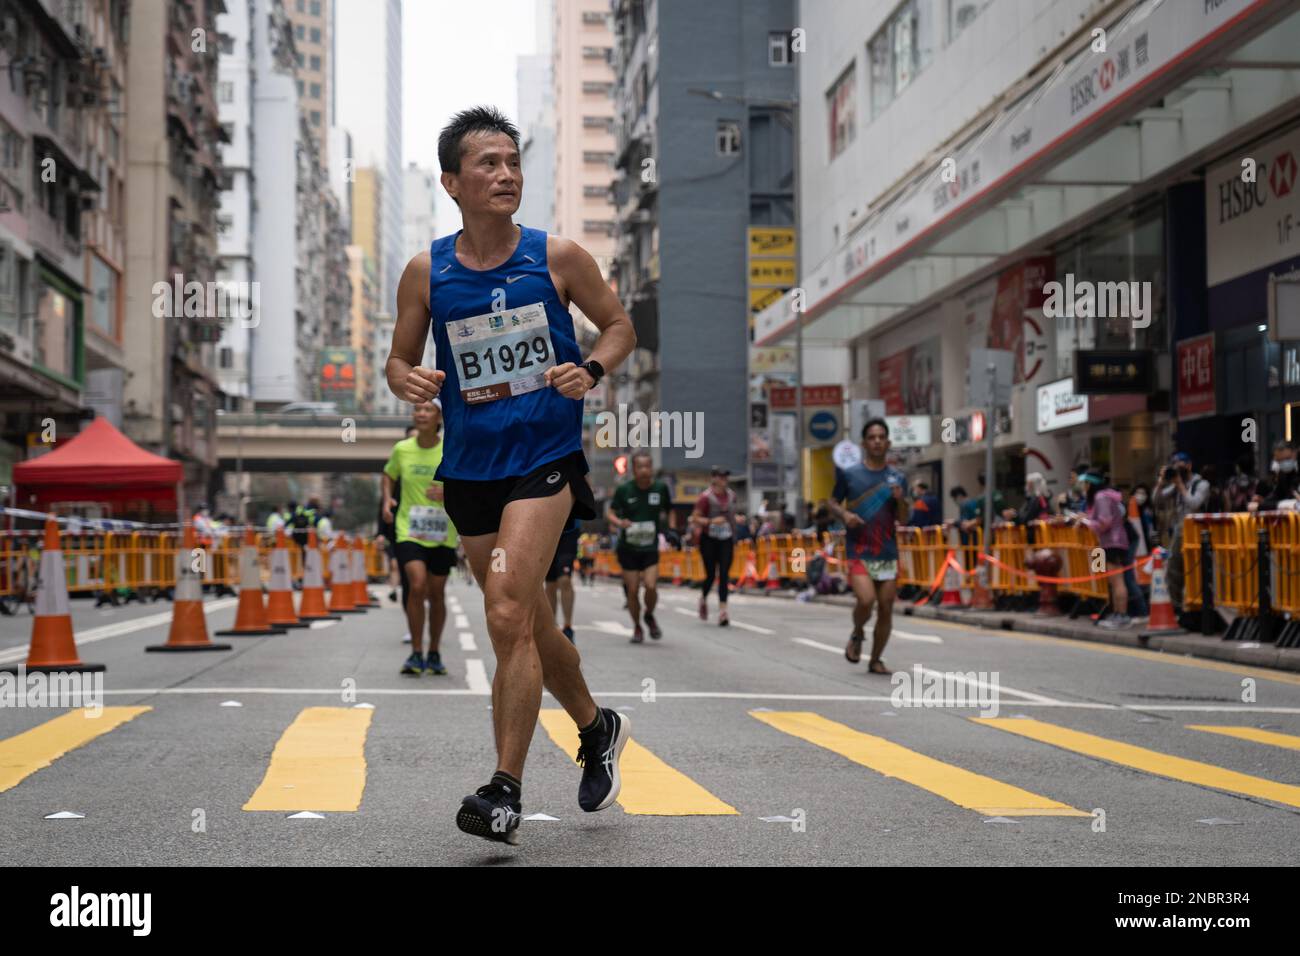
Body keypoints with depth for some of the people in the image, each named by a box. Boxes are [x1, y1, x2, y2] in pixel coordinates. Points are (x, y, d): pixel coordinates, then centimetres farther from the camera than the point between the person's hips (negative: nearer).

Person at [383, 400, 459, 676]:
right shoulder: (401, 449, -1)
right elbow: (389, 474, 19)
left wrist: (448, 493, -19)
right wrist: (387, 499, 1)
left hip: (442, 535, 0)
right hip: (409, 531, 0)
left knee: (436, 593, 8)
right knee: (417, 586, -18)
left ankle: (434, 654, 25)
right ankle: (416, 654, -7)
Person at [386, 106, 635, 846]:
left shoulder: (558, 257, -5)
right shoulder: (426, 273, 0)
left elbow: (620, 325, 7)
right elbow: (399, 360, 9)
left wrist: (592, 370, -14)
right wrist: (410, 381, -14)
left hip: (547, 457, -4)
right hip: (471, 466, 4)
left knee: (507, 611, -18)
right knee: (528, 619, 16)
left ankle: (507, 791, -10)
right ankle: (598, 729, 41)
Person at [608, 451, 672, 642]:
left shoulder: (661, 488, -1)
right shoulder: (624, 490, -6)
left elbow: (668, 512, 14)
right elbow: (610, 513, -1)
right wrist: (619, 522, -21)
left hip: (650, 548, 0)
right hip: (628, 548, 0)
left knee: (651, 586, -15)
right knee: (632, 589, 0)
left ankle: (649, 616, 16)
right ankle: (637, 627, 21)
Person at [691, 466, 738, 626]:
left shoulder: (731, 495, 6)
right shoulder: (706, 497, -10)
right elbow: (695, 518, -10)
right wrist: (712, 521, -23)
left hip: (726, 540, 4)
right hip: (709, 539, -4)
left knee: (724, 575, -6)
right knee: (711, 575, 1)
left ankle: (722, 611, -9)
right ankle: (703, 599, 33)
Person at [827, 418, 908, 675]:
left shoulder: (897, 478, 8)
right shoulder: (849, 474, 1)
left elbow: (903, 518, 9)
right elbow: (833, 502, 11)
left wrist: (900, 500, -12)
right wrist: (844, 514, -11)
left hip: (888, 552, 3)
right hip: (858, 551, -3)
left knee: (886, 608, 1)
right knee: (866, 599, -21)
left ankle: (875, 661, 17)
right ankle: (857, 635, 11)